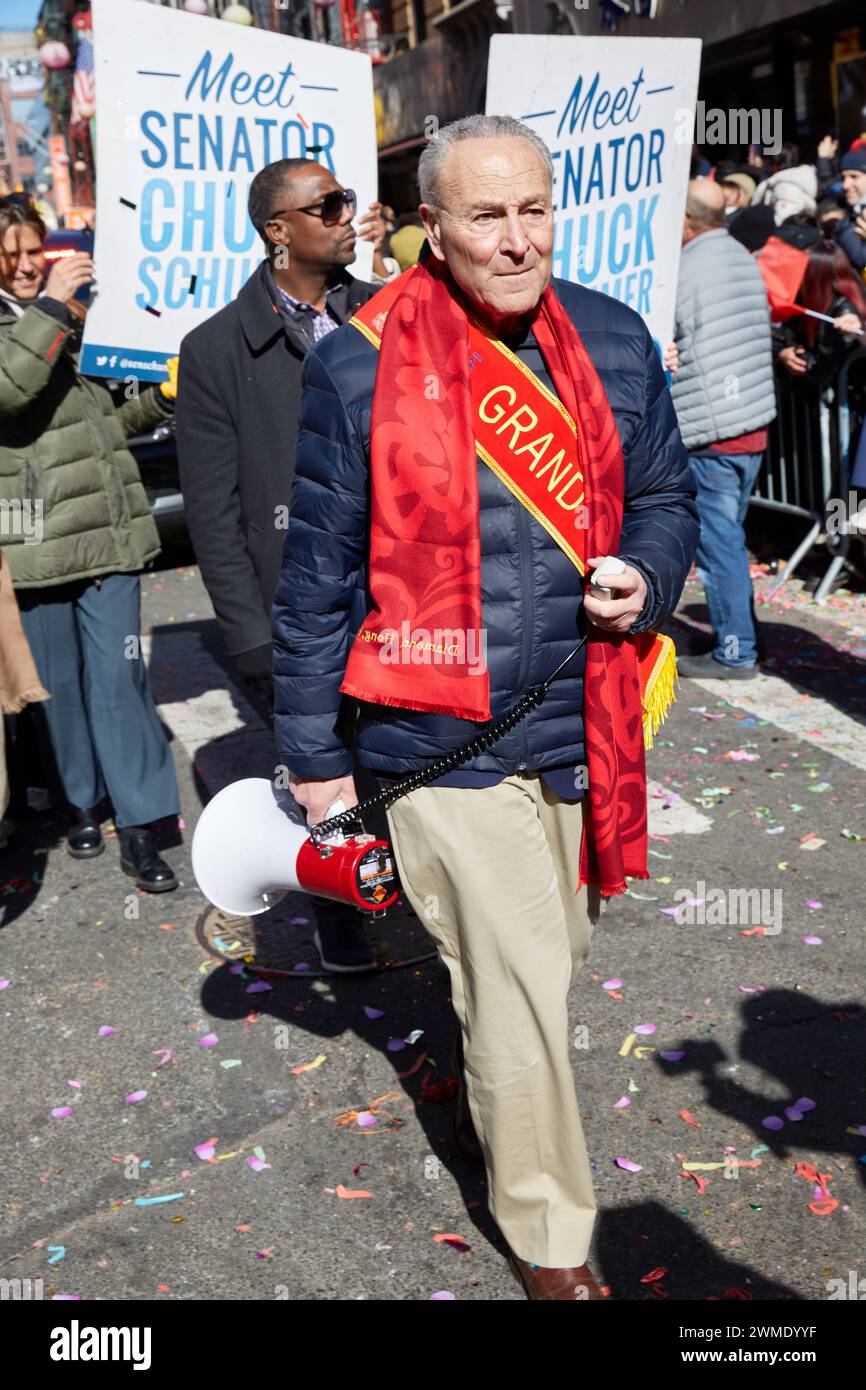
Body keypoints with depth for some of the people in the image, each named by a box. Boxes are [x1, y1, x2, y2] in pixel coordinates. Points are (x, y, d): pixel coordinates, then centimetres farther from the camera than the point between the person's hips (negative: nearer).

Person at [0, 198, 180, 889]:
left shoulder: (83, 318, 15)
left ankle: (139, 829, 4)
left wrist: (160, 400, 8)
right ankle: (82, 803, 27)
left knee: (119, 676, -1)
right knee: (61, 682, 9)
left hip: (109, 531, 3)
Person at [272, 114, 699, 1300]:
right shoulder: (357, 367, -10)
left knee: (554, 953, 22)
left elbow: (665, 494, 15)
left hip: (581, 725, 5)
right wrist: (314, 755, -1)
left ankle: (490, 1110, 54)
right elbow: (319, 577, -5)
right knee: (519, 989, 1)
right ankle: (549, 1236, 26)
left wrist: (647, 575, -9)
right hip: (442, 740, -5)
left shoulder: (614, 341, 2)